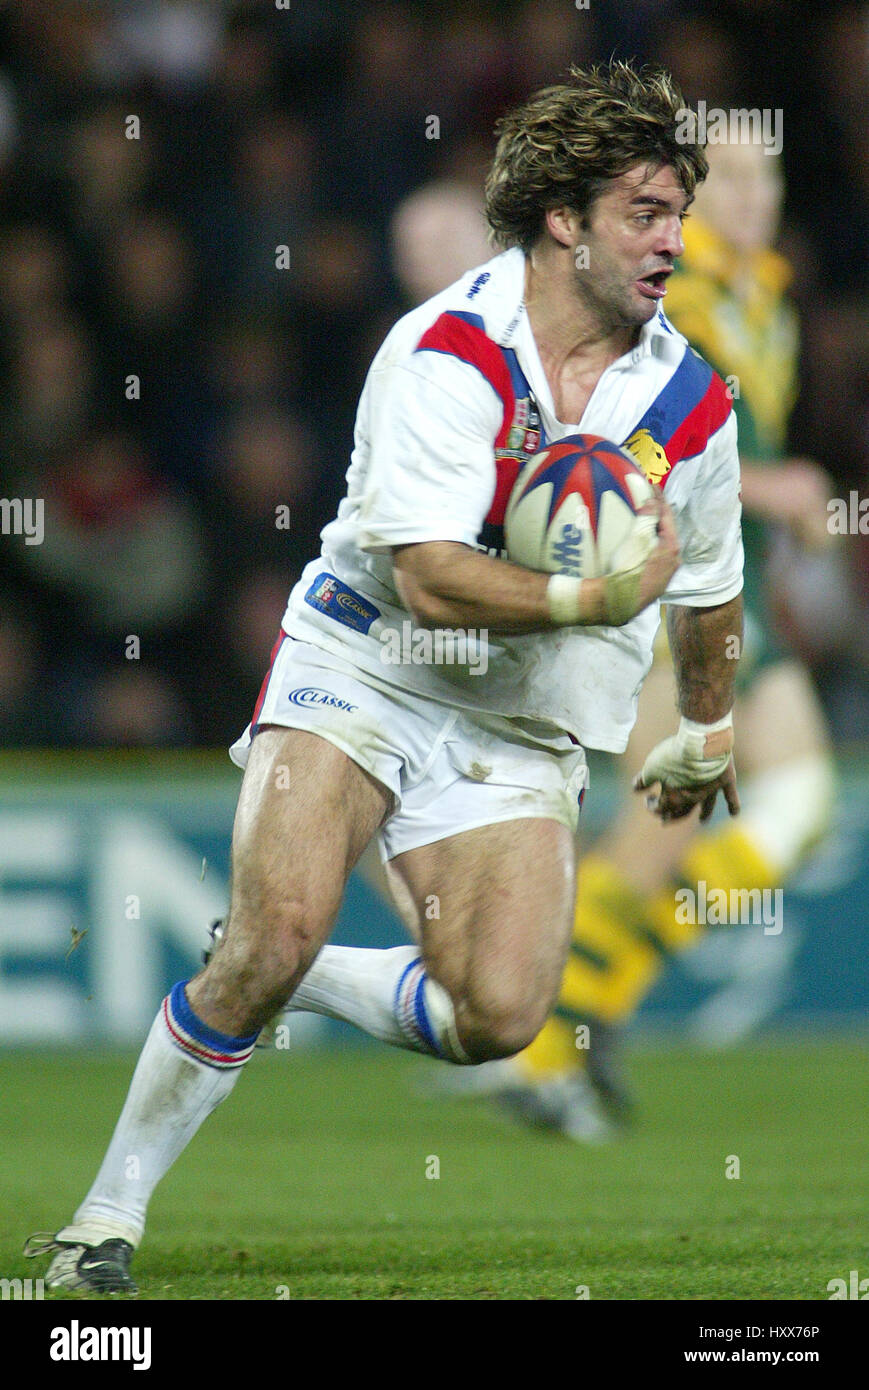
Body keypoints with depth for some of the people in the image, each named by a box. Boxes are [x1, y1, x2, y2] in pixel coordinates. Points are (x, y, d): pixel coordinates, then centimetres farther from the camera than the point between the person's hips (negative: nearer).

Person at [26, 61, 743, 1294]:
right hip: (361, 672, -4)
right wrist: (588, 599, -33)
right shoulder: (447, 351, -16)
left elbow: (706, 587, 20)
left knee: (496, 1016, -16)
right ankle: (110, 1214, -8)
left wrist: (707, 730, 31)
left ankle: (291, 978, 15)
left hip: (522, 731, 4)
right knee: (280, 928, -25)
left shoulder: (690, 398, 0)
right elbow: (430, 580, -24)